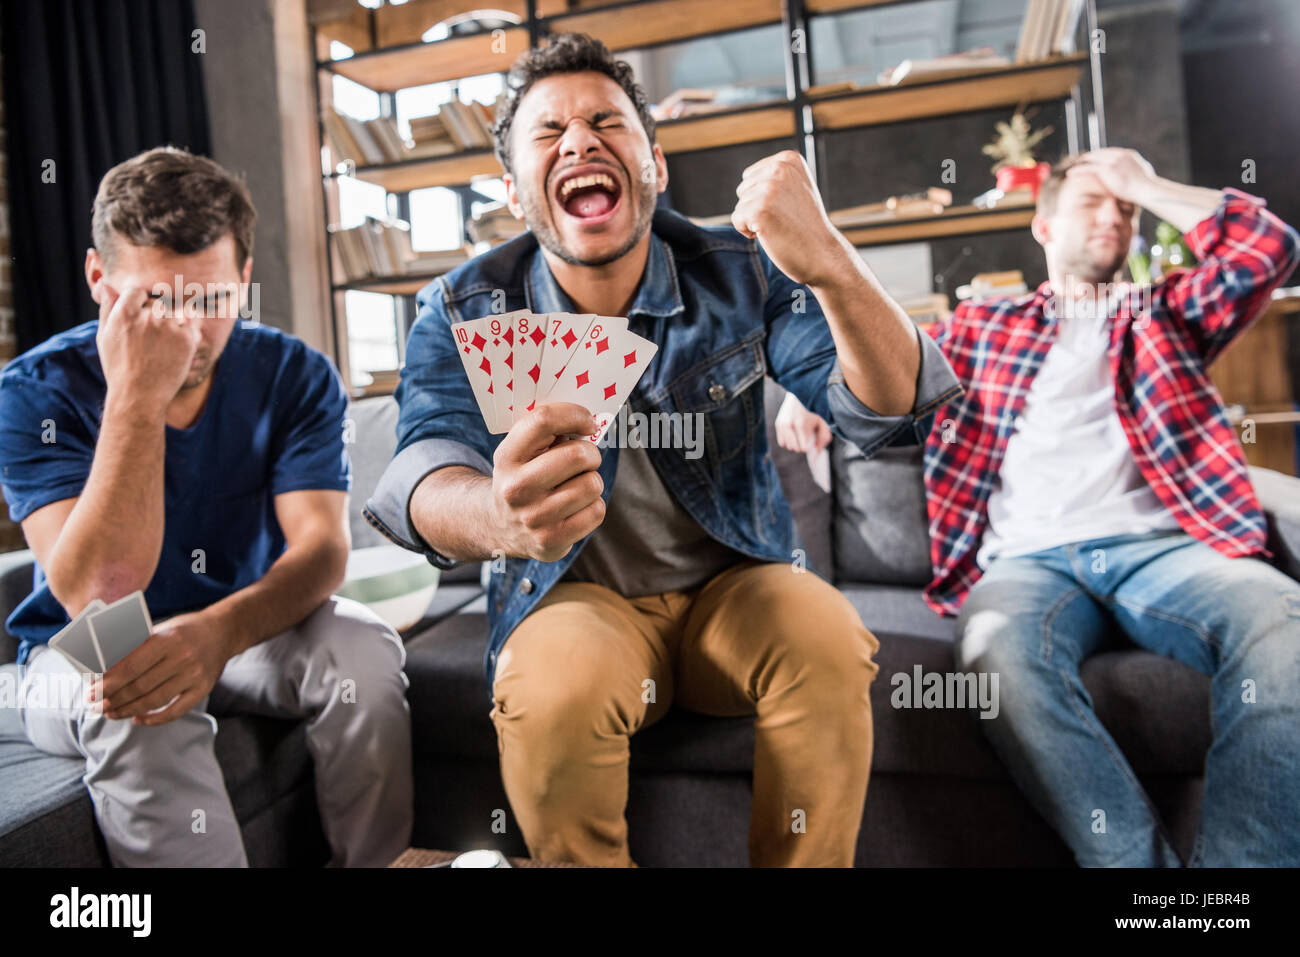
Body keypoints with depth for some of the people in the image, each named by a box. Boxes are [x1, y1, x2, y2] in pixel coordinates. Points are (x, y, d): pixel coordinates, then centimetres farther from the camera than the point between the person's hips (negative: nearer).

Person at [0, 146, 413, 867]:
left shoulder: (294, 375, -9)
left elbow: (323, 545, -20)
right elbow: (97, 598, -27)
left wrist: (220, 631, -41)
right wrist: (136, 398, -34)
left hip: (248, 629, 2)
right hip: (86, 656, -2)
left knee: (362, 651, -26)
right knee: (136, 713, -35)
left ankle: (375, 862, -6)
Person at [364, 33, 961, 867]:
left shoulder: (741, 274, -6)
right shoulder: (465, 311, -8)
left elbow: (889, 416, -17)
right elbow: (428, 467, -26)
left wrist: (830, 267, -38)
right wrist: (498, 514, -52)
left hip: (734, 581, 1)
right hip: (576, 594, 0)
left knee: (830, 642, -28)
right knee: (554, 692, -32)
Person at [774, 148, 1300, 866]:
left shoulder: (1166, 313, 27)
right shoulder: (982, 326, 26)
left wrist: (1147, 185, 21)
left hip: (1159, 545, 1)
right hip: (1029, 560, -1)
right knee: (1000, 653, -39)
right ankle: (1144, 862, -29)